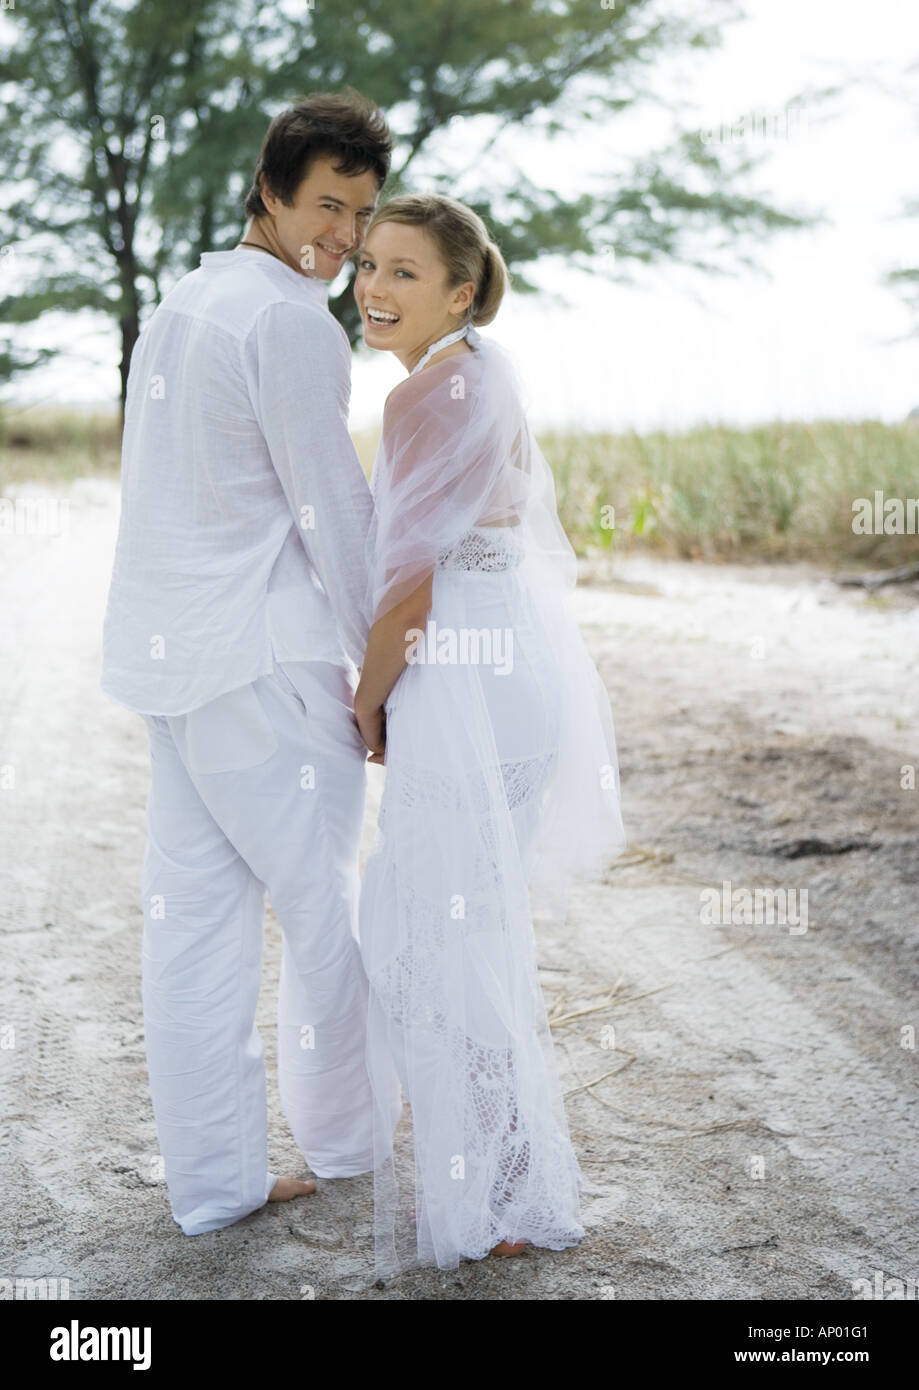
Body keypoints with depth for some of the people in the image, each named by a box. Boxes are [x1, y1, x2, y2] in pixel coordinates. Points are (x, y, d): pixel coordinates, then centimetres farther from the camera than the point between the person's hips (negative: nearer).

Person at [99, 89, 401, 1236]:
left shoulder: (179, 305, 17)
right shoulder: (289, 323, -13)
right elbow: (334, 511, -13)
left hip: (169, 651, 9)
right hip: (265, 661, -9)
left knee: (194, 911, 9)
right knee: (327, 901, 7)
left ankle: (211, 1180, 17)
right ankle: (341, 1144, 23)